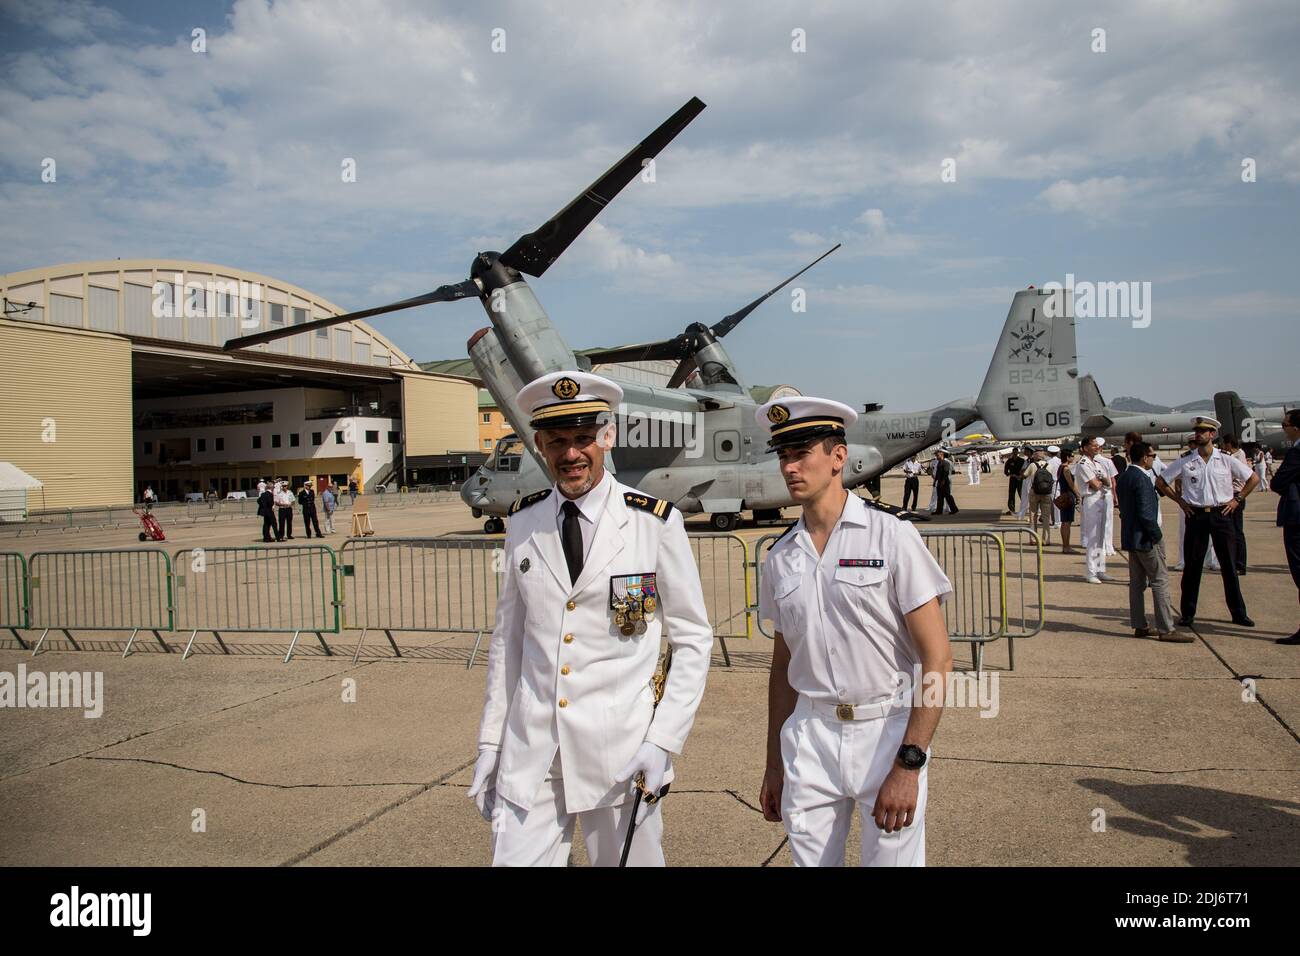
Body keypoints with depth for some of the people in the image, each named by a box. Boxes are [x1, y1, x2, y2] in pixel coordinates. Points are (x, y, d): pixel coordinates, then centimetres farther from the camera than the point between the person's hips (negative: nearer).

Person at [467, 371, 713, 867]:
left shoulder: (655, 523, -8)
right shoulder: (523, 522, 3)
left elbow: (692, 639, -3)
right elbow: (508, 635, 10)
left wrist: (663, 741, -10)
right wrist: (491, 741, 9)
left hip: (621, 751, -2)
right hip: (529, 751, 3)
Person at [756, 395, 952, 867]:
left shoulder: (892, 537, -7)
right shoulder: (781, 557, 6)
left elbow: (937, 659, -9)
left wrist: (908, 764, -15)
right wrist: (774, 766, 14)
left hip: (889, 731, -3)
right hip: (810, 736, 4)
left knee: (892, 857, 1)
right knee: (810, 859, 10)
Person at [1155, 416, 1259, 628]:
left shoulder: (1226, 461, 2)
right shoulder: (1185, 462, 2)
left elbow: (1253, 479, 11)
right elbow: (1160, 482, 9)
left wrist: (1237, 499, 4)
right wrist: (1179, 501, 4)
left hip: (1221, 515, 0)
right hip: (1196, 516, 0)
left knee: (1228, 566, 6)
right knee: (1192, 567, 3)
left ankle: (1238, 613, 16)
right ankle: (1188, 613, 11)